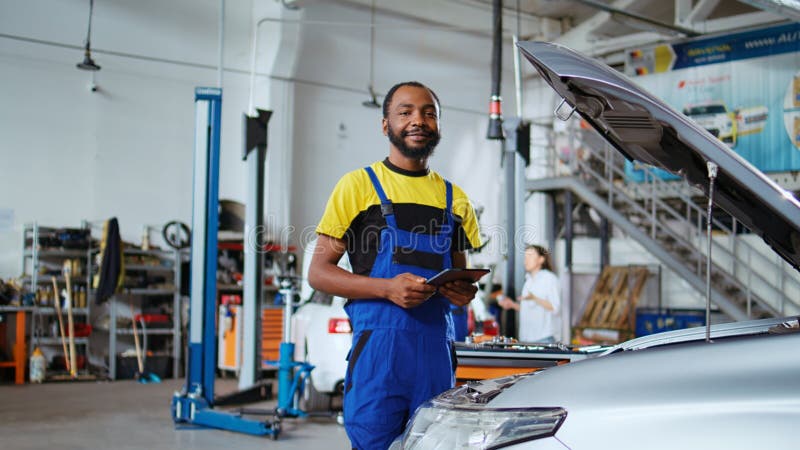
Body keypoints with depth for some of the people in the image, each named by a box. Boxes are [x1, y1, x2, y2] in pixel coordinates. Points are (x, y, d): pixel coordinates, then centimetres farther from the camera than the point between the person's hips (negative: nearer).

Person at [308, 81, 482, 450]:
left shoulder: (454, 198, 19)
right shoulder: (359, 185, 4)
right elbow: (318, 273, 0)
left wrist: (463, 291, 2)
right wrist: (388, 287, -15)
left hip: (436, 346, 5)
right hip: (379, 342, -4)